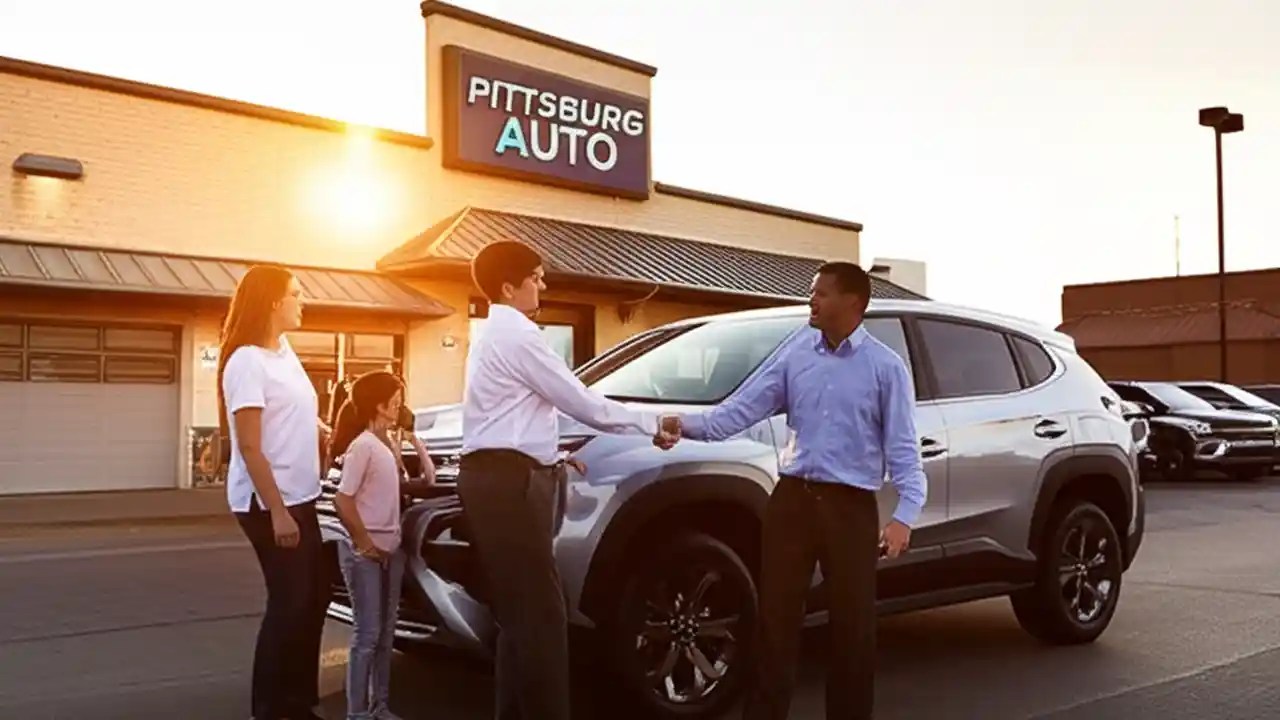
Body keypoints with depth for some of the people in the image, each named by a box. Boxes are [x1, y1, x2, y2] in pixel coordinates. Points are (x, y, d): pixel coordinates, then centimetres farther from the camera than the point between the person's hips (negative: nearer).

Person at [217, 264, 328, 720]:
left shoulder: (284, 350, 9)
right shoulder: (247, 361, -17)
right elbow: (250, 448, -21)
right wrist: (277, 512, -23)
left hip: (299, 496, 9)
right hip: (268, 503, -9)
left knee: (313, 597, 13)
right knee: (290, 601, -3)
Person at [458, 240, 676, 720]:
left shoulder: (494, 334, 22)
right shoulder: (516, 334, -10)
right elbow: (582, 404, -10)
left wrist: (550, 457, 23)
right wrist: (651, 424, -1)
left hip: (496, 477, 11)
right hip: (508, 482, -11)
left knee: (519, 612, 13)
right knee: (540, 614, -10)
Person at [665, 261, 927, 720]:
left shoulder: (886, 367, -1)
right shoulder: (795, 352, 7)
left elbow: (902, 448, -5)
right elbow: (746, 406, 1)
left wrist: (905, 514, -16)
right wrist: (691, 425, -14)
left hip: (851, 507, -2)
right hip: (792, 497, 3)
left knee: (853, 624, 6)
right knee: (775, 618, 6)